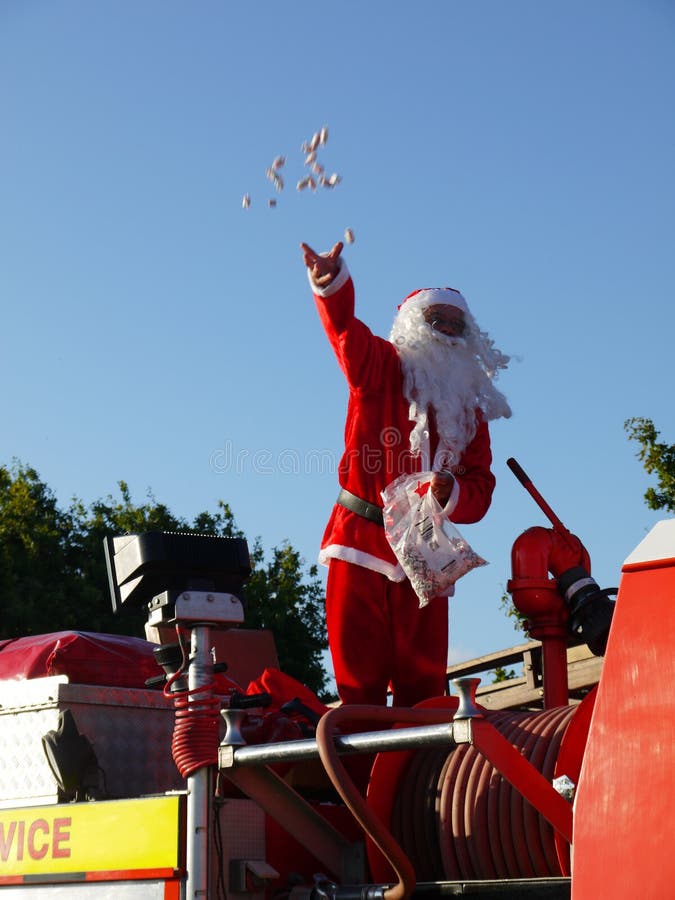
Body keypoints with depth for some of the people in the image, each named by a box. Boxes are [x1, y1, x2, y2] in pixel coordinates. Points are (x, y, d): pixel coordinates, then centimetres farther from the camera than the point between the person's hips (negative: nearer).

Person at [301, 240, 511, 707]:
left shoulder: (470, 409, 17)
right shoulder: (380, 366, 8)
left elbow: (480, 487, 9)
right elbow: (346, 329, -13)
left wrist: (452, 494, -16)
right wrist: (332, 280, -35)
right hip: (360, 544, -3)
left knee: (424, 687, 1)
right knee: (359, 678, -5)